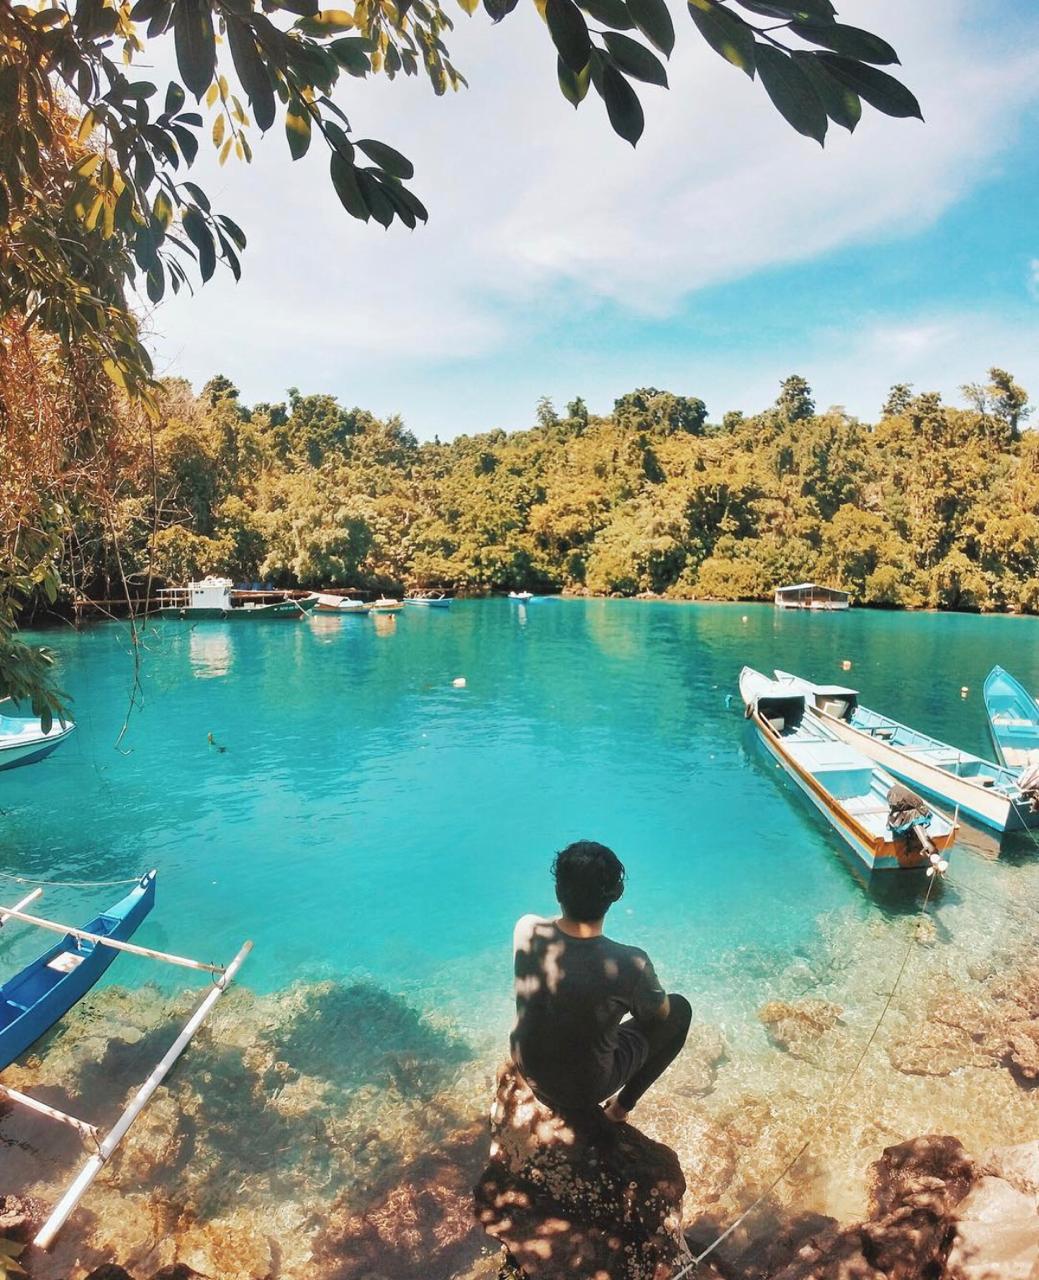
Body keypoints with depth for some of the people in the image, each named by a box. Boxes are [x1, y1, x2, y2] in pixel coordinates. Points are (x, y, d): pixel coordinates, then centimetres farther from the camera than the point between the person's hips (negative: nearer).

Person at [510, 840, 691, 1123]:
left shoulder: (526, 930, -23)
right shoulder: (629, 964, -32)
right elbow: (660, 1013, -10)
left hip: (527, 1068, 4)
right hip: (584, 1091, -4)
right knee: (679, 1009, 12)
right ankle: (622, 1104, 22)